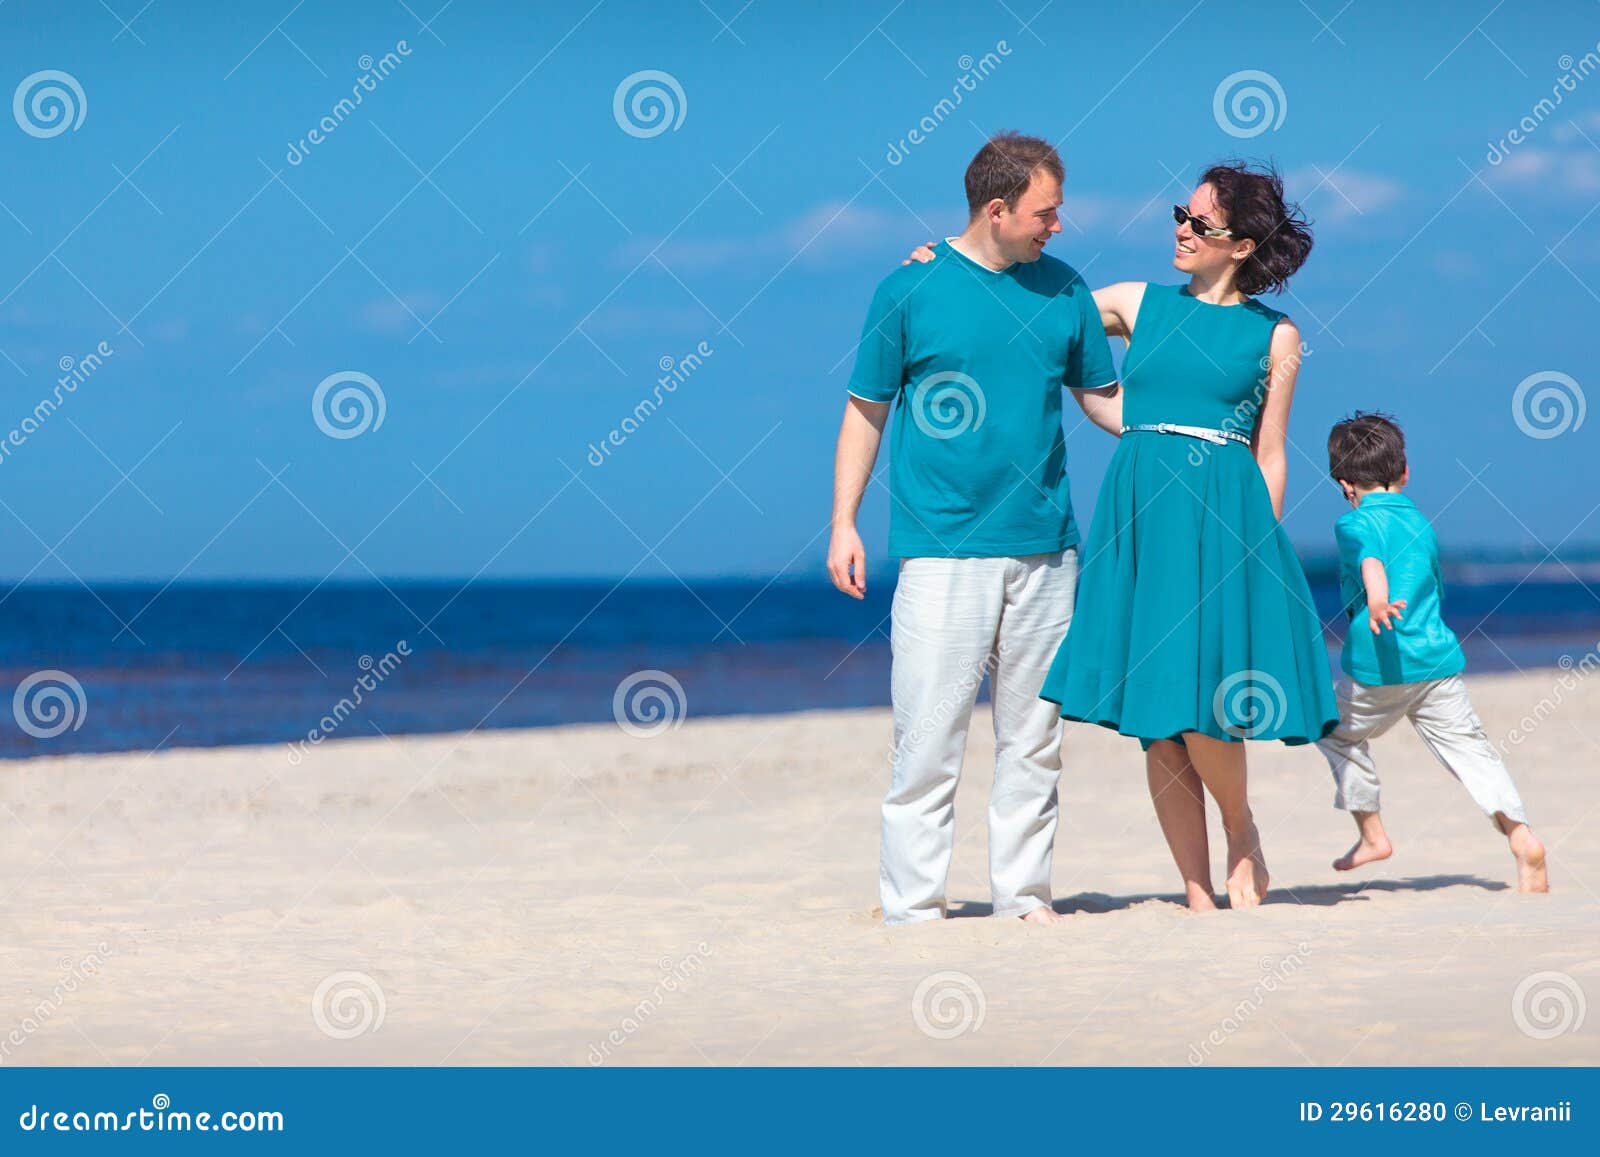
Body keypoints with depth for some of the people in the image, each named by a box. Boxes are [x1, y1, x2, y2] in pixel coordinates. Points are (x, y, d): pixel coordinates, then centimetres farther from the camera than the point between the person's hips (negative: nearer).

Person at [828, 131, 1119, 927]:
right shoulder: (911, 289, -1)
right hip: (941, 548, -4)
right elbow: (866, 411, 4)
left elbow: (1102, 398, 17)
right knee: (929, 733, -6)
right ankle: (913, 902, 0)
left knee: (1033, 734, 7)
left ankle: (1024, 891, 15)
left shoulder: (1064, 291, 9)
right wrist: (843, 524, -1)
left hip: (1043, 546, 4)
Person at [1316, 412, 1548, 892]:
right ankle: (1522, 835, -15)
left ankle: (1371, 834, 22)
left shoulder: (1355, 523, -3)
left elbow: (1370, 559, -26)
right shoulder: (1422, 525, 18)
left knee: (1338, 734, 20)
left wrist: (1376, 599, -45)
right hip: (1439, 660, 5)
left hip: (1379, 669, -5)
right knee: (1471, 748, 3)